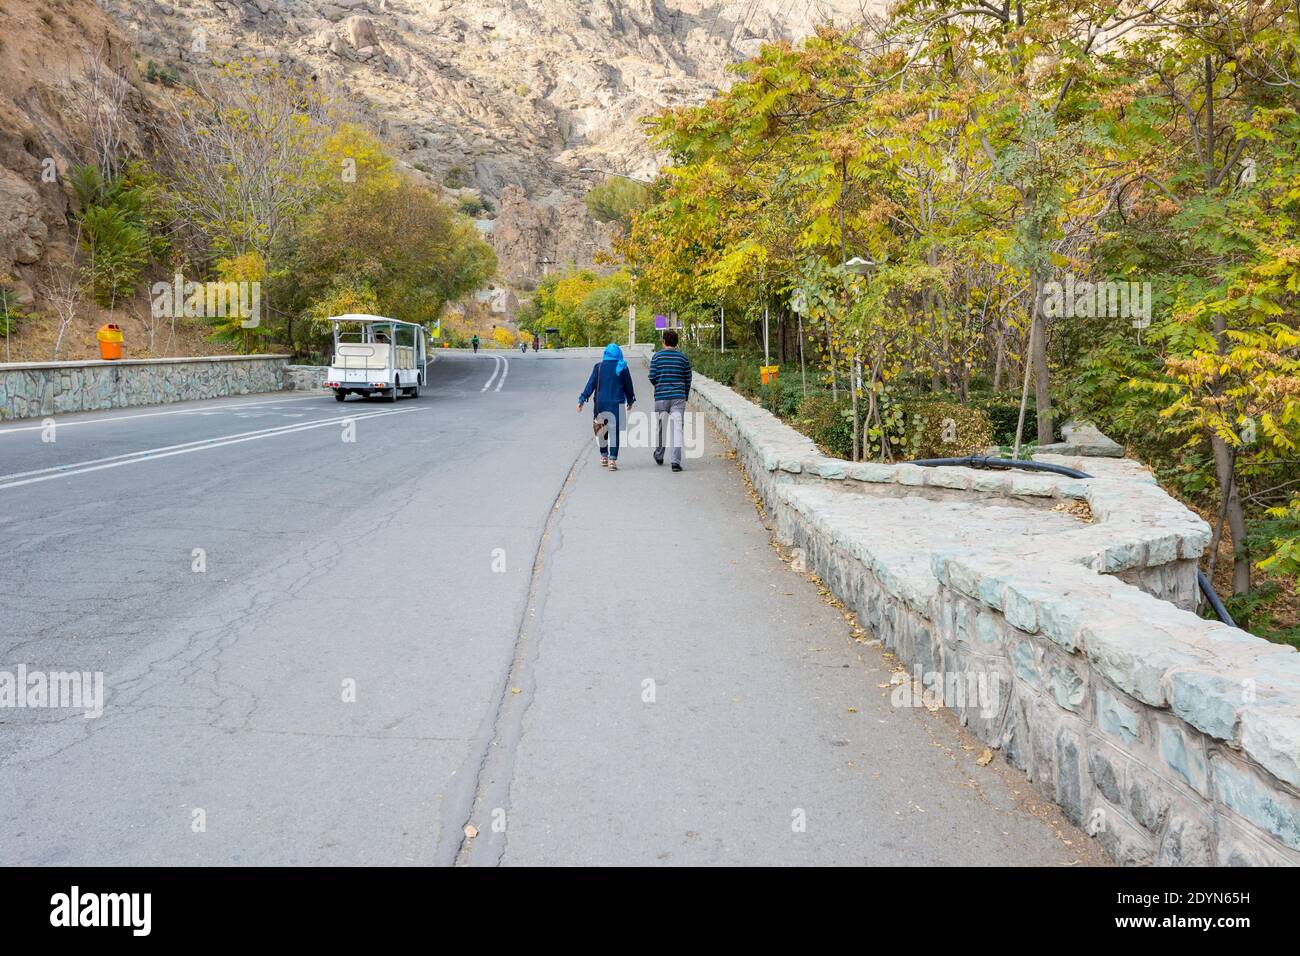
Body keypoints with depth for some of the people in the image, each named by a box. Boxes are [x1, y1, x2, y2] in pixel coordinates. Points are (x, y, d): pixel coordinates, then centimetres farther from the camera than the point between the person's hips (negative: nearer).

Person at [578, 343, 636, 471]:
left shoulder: (599, 367, -2)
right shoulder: (622, 368, -1)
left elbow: (591, 384, -5)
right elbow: (628, 386, 6)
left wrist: (582, 400, -4)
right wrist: (630, 401, 20)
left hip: (600, 403, 1)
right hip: (617, 404, -1)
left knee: (601, 431, 16)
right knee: (614, 431, -1)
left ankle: (604, 457, 24)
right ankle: (612, 459, -10)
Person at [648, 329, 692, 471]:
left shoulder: (657, 356, 0)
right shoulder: (683, 357, 4)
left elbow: (652, 377, -3)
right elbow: (688, 379, 5)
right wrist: (685, 396, 17)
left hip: (661, 397, 0)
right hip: (678, 397, 0)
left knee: (660, 427, 15)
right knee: (676, 429, -4)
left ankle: (659, 456, 32)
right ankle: (676, 461, -12)